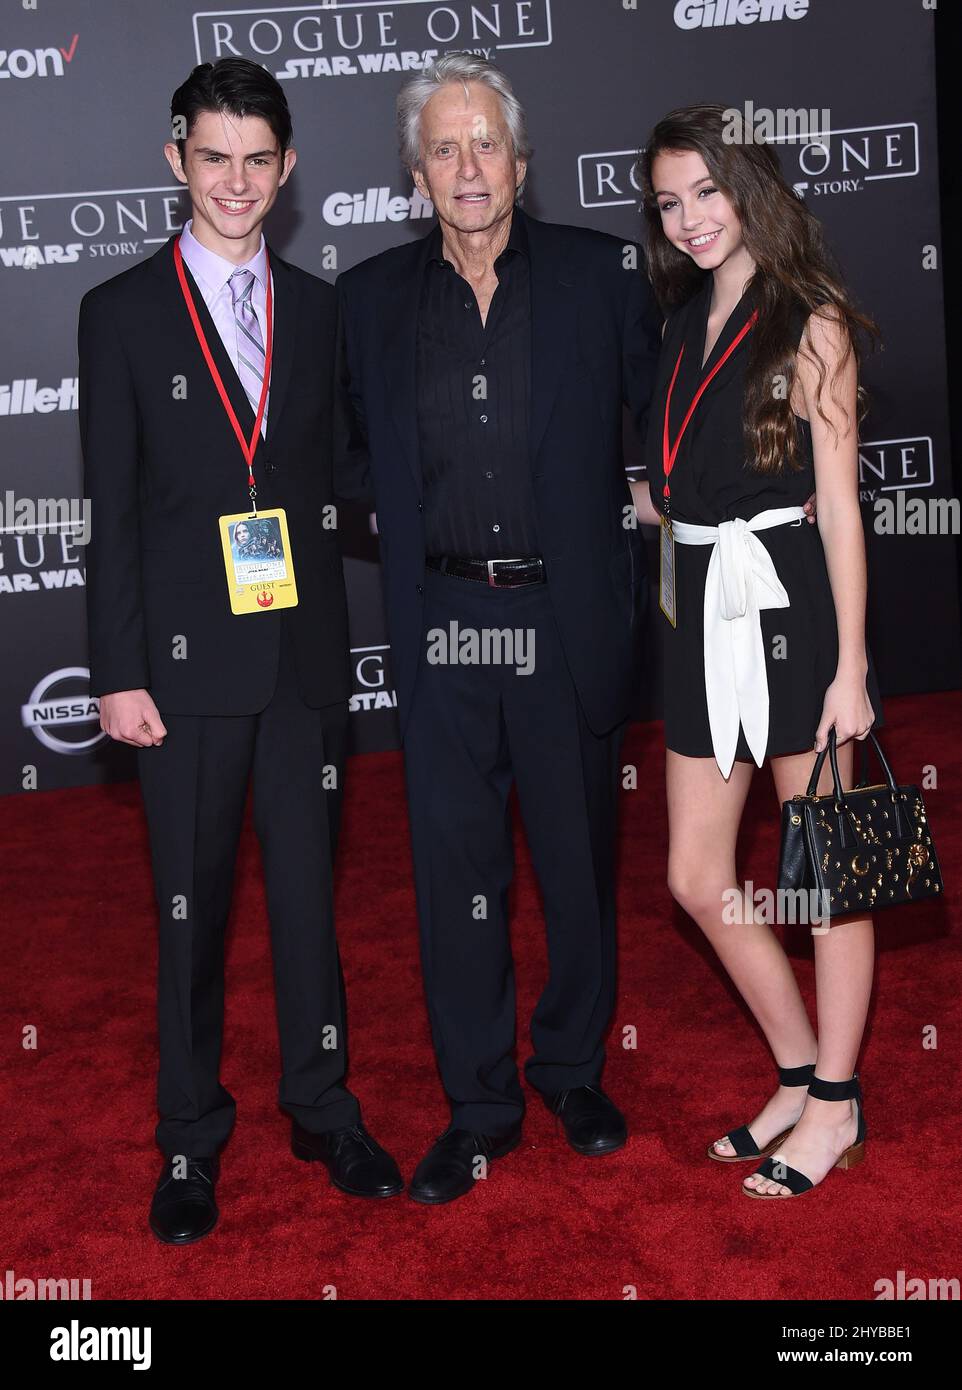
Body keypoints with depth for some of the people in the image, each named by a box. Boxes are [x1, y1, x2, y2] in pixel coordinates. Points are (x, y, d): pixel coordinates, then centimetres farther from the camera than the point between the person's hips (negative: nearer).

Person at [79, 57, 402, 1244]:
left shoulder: (316, 309, 10)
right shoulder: (123, 312, 1)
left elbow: (330, 479, 10)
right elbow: (112, 511, -2)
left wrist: (338, 627, 3)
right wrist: (118, 674, -7)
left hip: (307, 651, 3)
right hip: (187, 654, -2)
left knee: (308, 887, 11)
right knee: (191, 902, 7)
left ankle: (323, 1108, 28)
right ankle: (191, 1143, 23)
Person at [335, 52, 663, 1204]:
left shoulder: (601, 274, 1)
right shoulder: (371, 297, 7)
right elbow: (352, 452, 16)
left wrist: (630, 512, -4)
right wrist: (401, 518, -1)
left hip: (569, 617, -1)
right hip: (441, 623, 1)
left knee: (579, 853, 11)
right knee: (455, 864, 5)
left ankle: (574, 1073, 31)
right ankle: (480, 1103, 21)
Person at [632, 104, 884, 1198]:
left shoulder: (810, 325, -5)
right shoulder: (685, 322, 13)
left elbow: (839, 503, -10)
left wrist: (850, 666, -13)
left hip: (790, 605, -7)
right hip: (703, 606, 7)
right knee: (697, 878, 9)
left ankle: (835, 1106, 20)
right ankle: (802, 1076, 27)